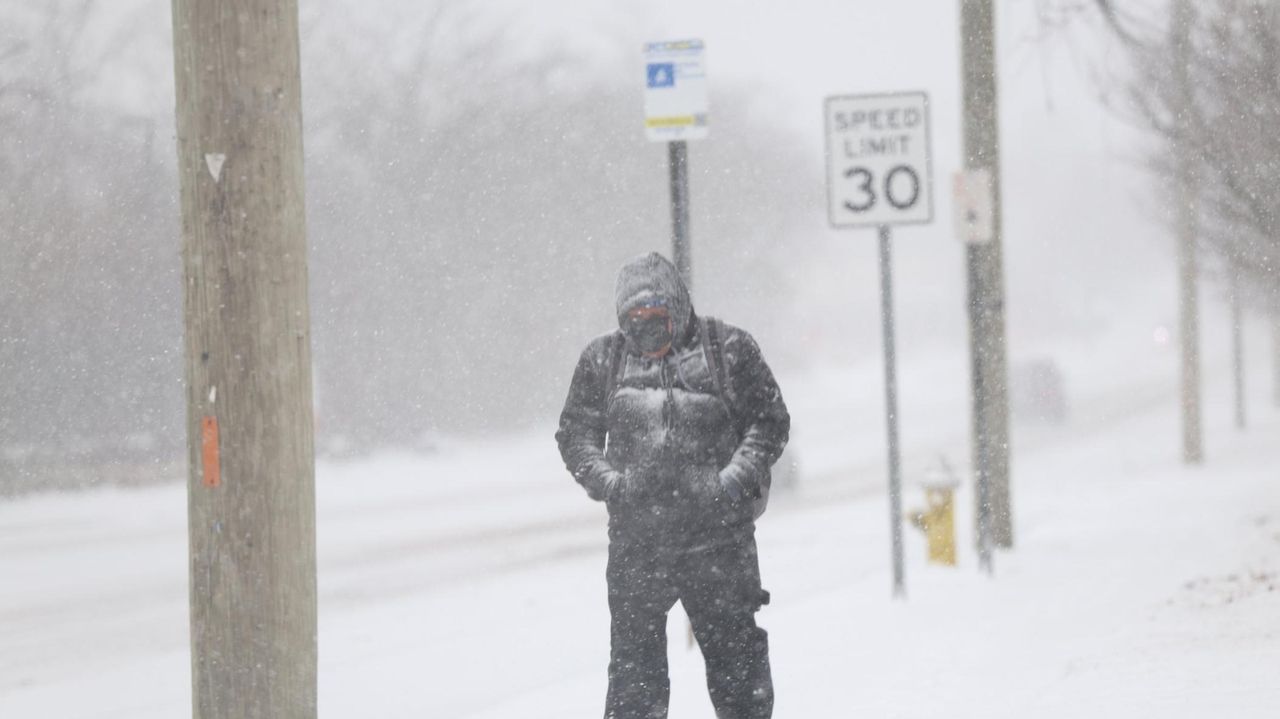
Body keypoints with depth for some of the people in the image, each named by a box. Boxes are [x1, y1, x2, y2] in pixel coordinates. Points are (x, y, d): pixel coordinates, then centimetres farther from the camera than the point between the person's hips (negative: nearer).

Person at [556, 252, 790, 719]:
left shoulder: (728, 349, 4)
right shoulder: (602, 360, 10)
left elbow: (770, 419, 5)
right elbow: (575, 433, 14)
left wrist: (737, 477, -10)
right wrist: (606, 480, -5)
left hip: (718, 536, -1)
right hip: (636, 537, 2)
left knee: (735, 650, 4)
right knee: (635, 654, 2)